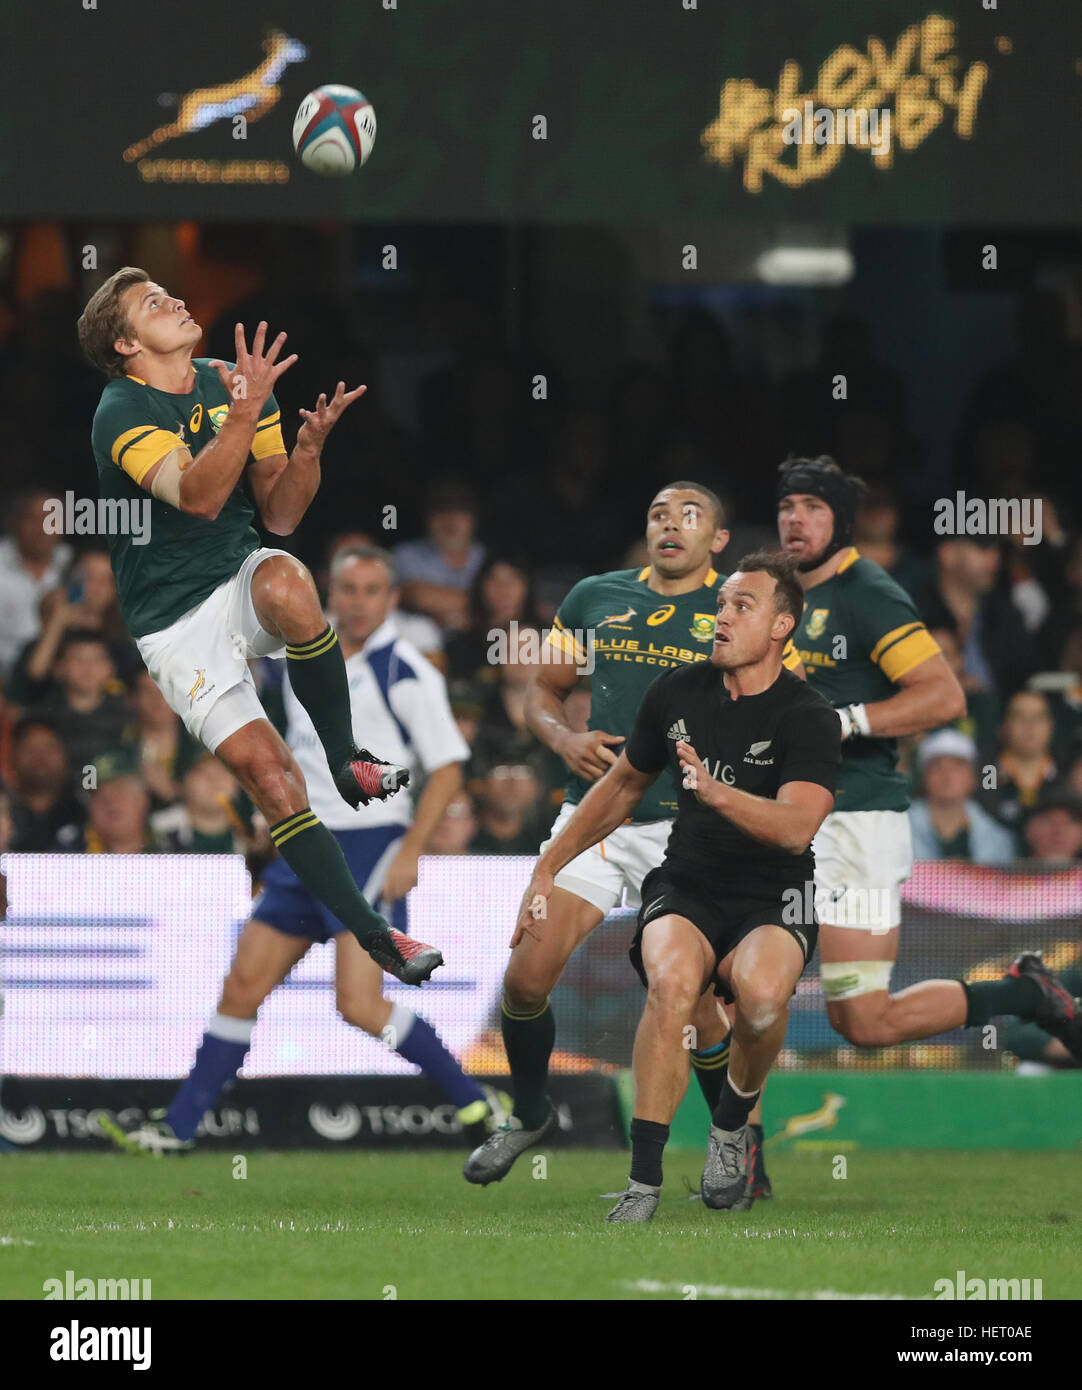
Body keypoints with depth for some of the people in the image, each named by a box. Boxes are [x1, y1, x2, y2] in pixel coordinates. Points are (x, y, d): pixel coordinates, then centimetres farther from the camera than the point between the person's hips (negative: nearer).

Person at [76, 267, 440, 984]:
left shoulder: (233, 382, 5)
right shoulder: (122, 413, -13)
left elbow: (280, 515, 5)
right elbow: (198, 495, -31)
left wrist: (309, 447, -15)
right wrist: (247, 411, -44)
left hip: (242, 581, 3)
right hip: (178, 622, -3)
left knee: (285, 582, -35)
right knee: (267, 772, -17)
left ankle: (348, 760, -17)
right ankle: (374, 934, -10)